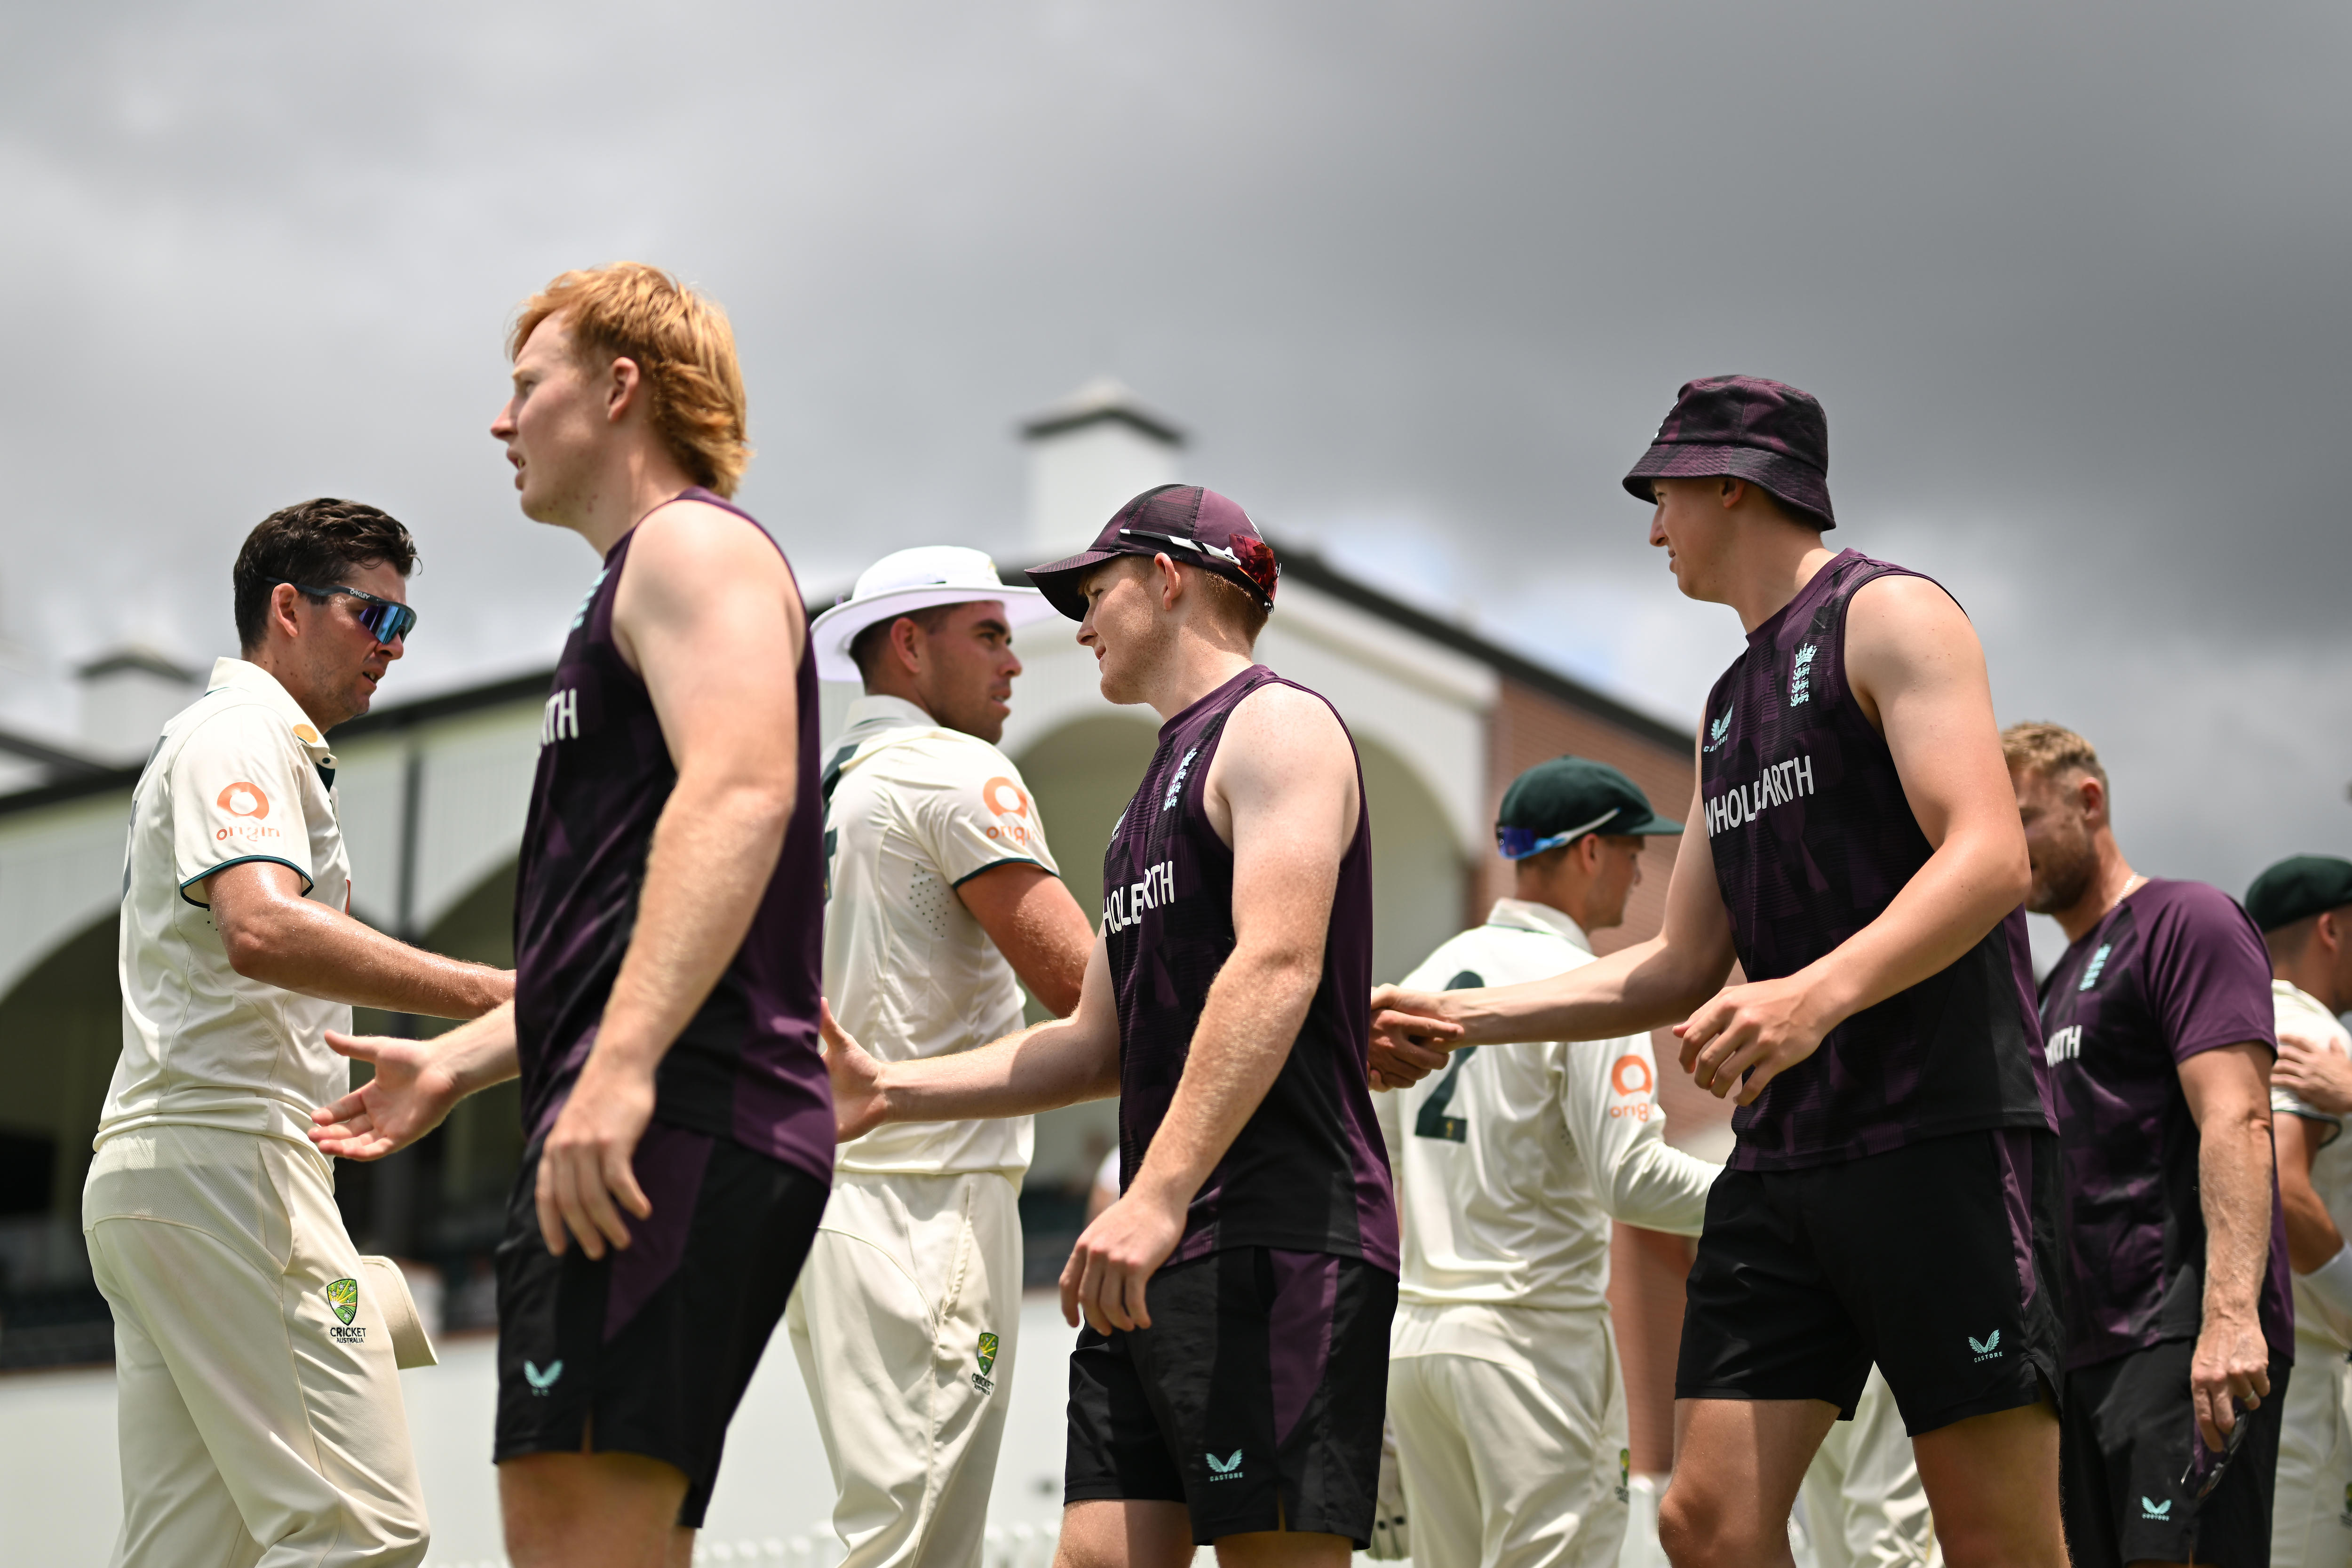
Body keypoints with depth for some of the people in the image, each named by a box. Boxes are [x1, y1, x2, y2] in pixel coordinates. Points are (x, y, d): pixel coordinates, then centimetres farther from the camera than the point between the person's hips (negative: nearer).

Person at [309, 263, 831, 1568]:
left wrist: (621, 1067, -30)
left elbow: (740, 792, -21)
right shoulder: (640, 589, 31)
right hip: (647, 1127, 11)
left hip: (676, 1121, -11)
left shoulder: (695, 543, -1)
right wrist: (460, 1063, 31)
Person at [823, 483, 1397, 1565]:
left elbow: (1277, 967, -18)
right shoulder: (1163, 782, 27)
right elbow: (1098, 1042, 27)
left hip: (1275, 1241, -9)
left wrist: (1159, 1193, -27)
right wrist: (891, 1092, 18)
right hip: (1157, 1251, 9)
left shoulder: (1276, 726, -2)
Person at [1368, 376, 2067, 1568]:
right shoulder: (1730, 704, 24)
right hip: (1781, 1156, 8)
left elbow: (1990, 860, -16)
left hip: (1944, 1135, -8)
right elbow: (1683, 967, 24)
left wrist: (1816, 995, -31)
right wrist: (1467, 1019, 16)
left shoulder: (1889, 615, -1)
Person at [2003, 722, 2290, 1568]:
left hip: (2183, 1340, -8)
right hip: (2087, 1346, 9)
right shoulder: (2053, 987, 25)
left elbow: (2237, 1121, -14)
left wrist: (2231, 1312, -26)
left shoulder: (2185, 921, -1)